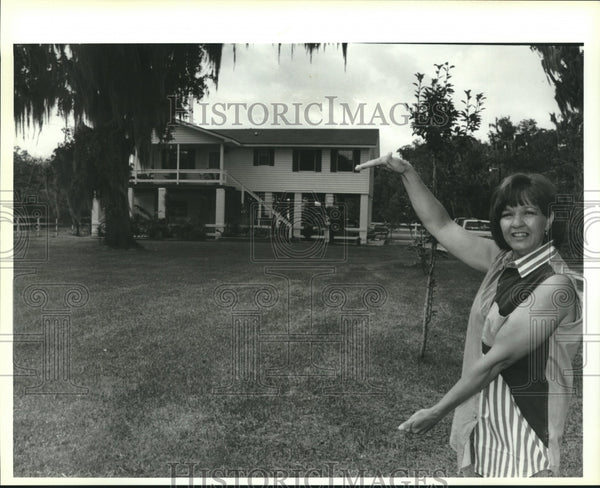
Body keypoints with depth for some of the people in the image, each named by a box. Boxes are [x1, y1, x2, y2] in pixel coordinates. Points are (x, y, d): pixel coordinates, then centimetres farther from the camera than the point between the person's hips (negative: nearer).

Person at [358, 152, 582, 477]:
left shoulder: (555, 283, -19)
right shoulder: (502, 260, 2)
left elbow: (496, 358, -20)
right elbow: (440, 225, 7)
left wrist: (437, 411, -14)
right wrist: (406, 171, 1)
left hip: (526, 431, -6)